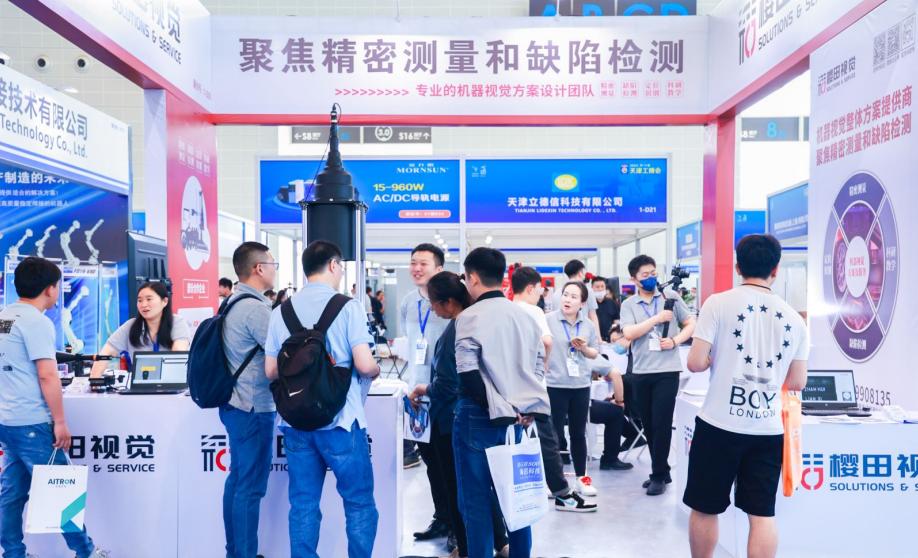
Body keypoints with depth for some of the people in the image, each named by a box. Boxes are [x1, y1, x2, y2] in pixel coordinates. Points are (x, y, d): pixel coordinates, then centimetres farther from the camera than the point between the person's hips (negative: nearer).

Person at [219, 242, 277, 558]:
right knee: (251, 487, -1)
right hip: (254, 408, -10)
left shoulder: (234, 302, 11)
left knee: (238, 479, 17)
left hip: (236, 403, 10)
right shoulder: (256, 307, -20)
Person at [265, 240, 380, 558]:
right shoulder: (347, 306, -8)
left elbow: (270, 371, 6)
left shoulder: (282, 311, 5)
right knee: (359, 504, 8)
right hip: (339, 419, -4)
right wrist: (376, 370, 7)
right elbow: (364, 365, -15)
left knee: (303, 505, 11)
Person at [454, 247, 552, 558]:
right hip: (517, 417, 6)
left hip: (479, 417, -6)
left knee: (476, 499, 4)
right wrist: (522, 406, 8)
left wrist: (498, 407, -13)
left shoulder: (470, 317, -10)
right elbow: (539, 364, 11)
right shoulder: (524, 316, 9)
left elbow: (468, 374, -18)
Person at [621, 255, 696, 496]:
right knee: (648, 425, 11)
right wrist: (658, 318, -14)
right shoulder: (628, 305, 3)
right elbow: (629, 333, -12)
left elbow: (691, 324, 5)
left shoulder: (671, 298, 2)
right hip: (641, 372, 3)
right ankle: (661, 471, 26)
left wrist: (675, 341, -11)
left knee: (661, 424, -3)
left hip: (667, 370, -2)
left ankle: (658, 475, 10)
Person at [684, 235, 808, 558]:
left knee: (705, 509, 11)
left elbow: (696, 363, -11)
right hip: (768, 429, 3)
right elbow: (797, 383, 8)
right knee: (762, 514, 10)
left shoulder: (719, 303, -6)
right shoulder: (794, 319, 5)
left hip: (720, 425, -3)